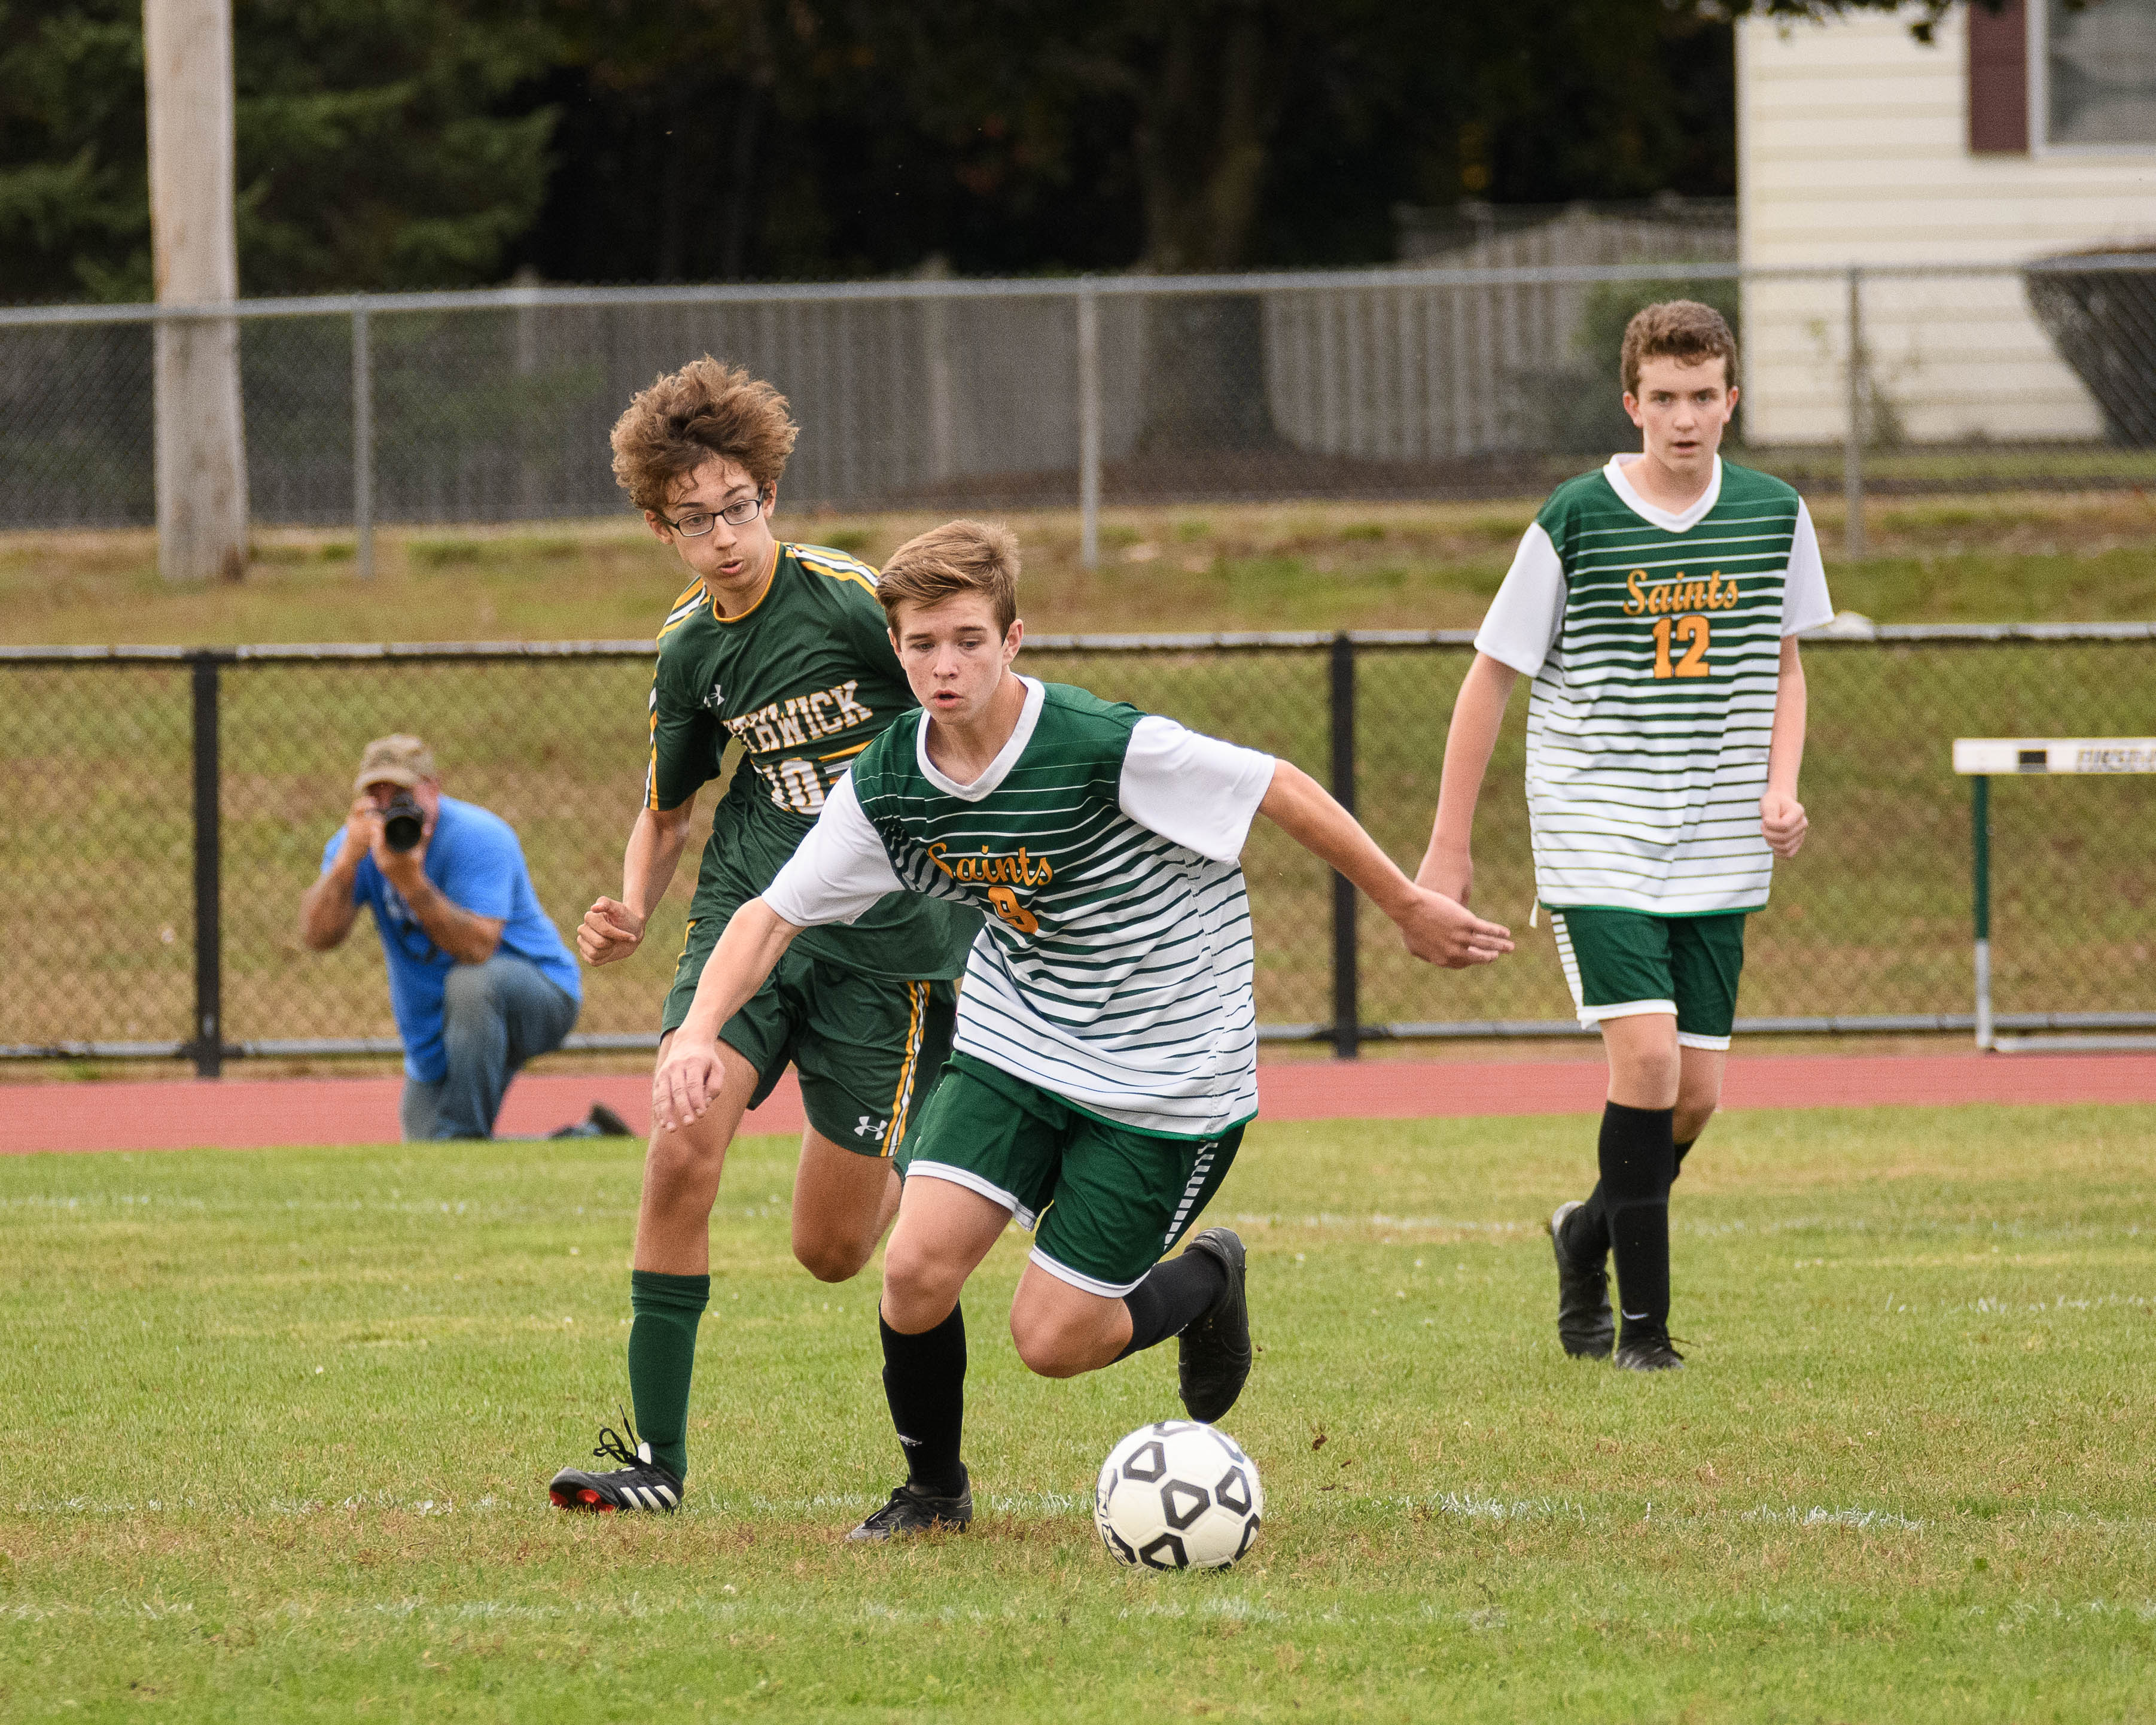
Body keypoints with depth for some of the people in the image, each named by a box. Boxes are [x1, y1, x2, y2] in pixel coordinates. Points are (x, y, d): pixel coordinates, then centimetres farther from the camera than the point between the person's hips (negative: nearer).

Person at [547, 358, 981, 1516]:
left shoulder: (853, 599, -13)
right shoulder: (689, 648, 5)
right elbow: (668, 810, 21)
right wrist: (633, 912, 1)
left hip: (888, 941, -4)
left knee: (831, 1252, -1)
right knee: (681, 1158, -19)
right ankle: (655, 1454, -11)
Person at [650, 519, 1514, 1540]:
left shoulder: (1108, 748, -25)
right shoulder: (888, 785, -9)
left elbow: (1283, 793, -14)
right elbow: (774, 915, 0)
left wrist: (1411, 909, -3)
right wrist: (698, 1033, -19)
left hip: (1166, 1070, -4)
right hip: (1013, 1044, 5)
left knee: (1052, 1339, -6)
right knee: (916, 1269, -14)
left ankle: (1208, 1281, 27)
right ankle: (933, 1490, 14)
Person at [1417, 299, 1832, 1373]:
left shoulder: (1774, 517, 3)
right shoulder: (1577, 520, -8)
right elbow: (1491, 676, 0)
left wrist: (1781, 785, 0)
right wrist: (1449, 845, 1)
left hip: (1716, 851, 4)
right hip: (1596, 836, -4)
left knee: (1697, 1092, 3)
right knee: (1646, 1054, -18)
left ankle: (1590, 1234, 32)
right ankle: (1643, 1322, -8)